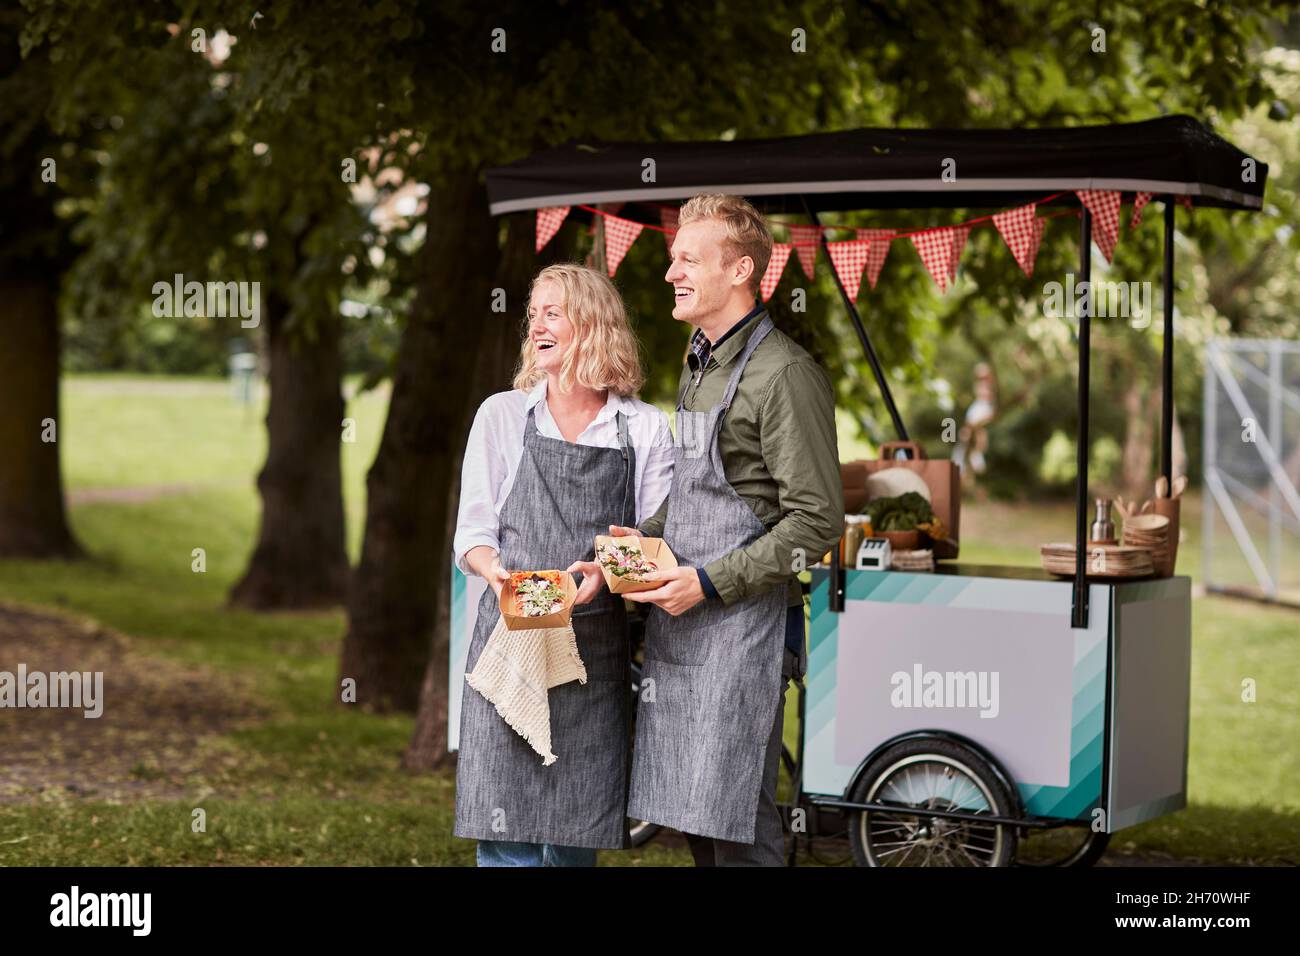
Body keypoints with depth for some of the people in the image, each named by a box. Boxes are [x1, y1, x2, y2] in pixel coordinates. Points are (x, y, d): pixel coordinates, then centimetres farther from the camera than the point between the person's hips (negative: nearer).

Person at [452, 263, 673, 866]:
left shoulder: (645, 430, 7)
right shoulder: (502, 415, 9)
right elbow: (472, 535, 5)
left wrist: (607, 571, -16)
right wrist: (502, 575, -16)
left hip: (597, 650, 1)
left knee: (575, 840, 4)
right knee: (508, 837, -7)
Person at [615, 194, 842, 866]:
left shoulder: (784, 374, -13)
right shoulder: (699, 363, 16)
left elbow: (816, 521, -17)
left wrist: (709, 582, -19)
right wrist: (644, 537, 9)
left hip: (741, 622, -9)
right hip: (679, 621, 9)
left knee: (735, 823, -6)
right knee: (690, 812, 12)